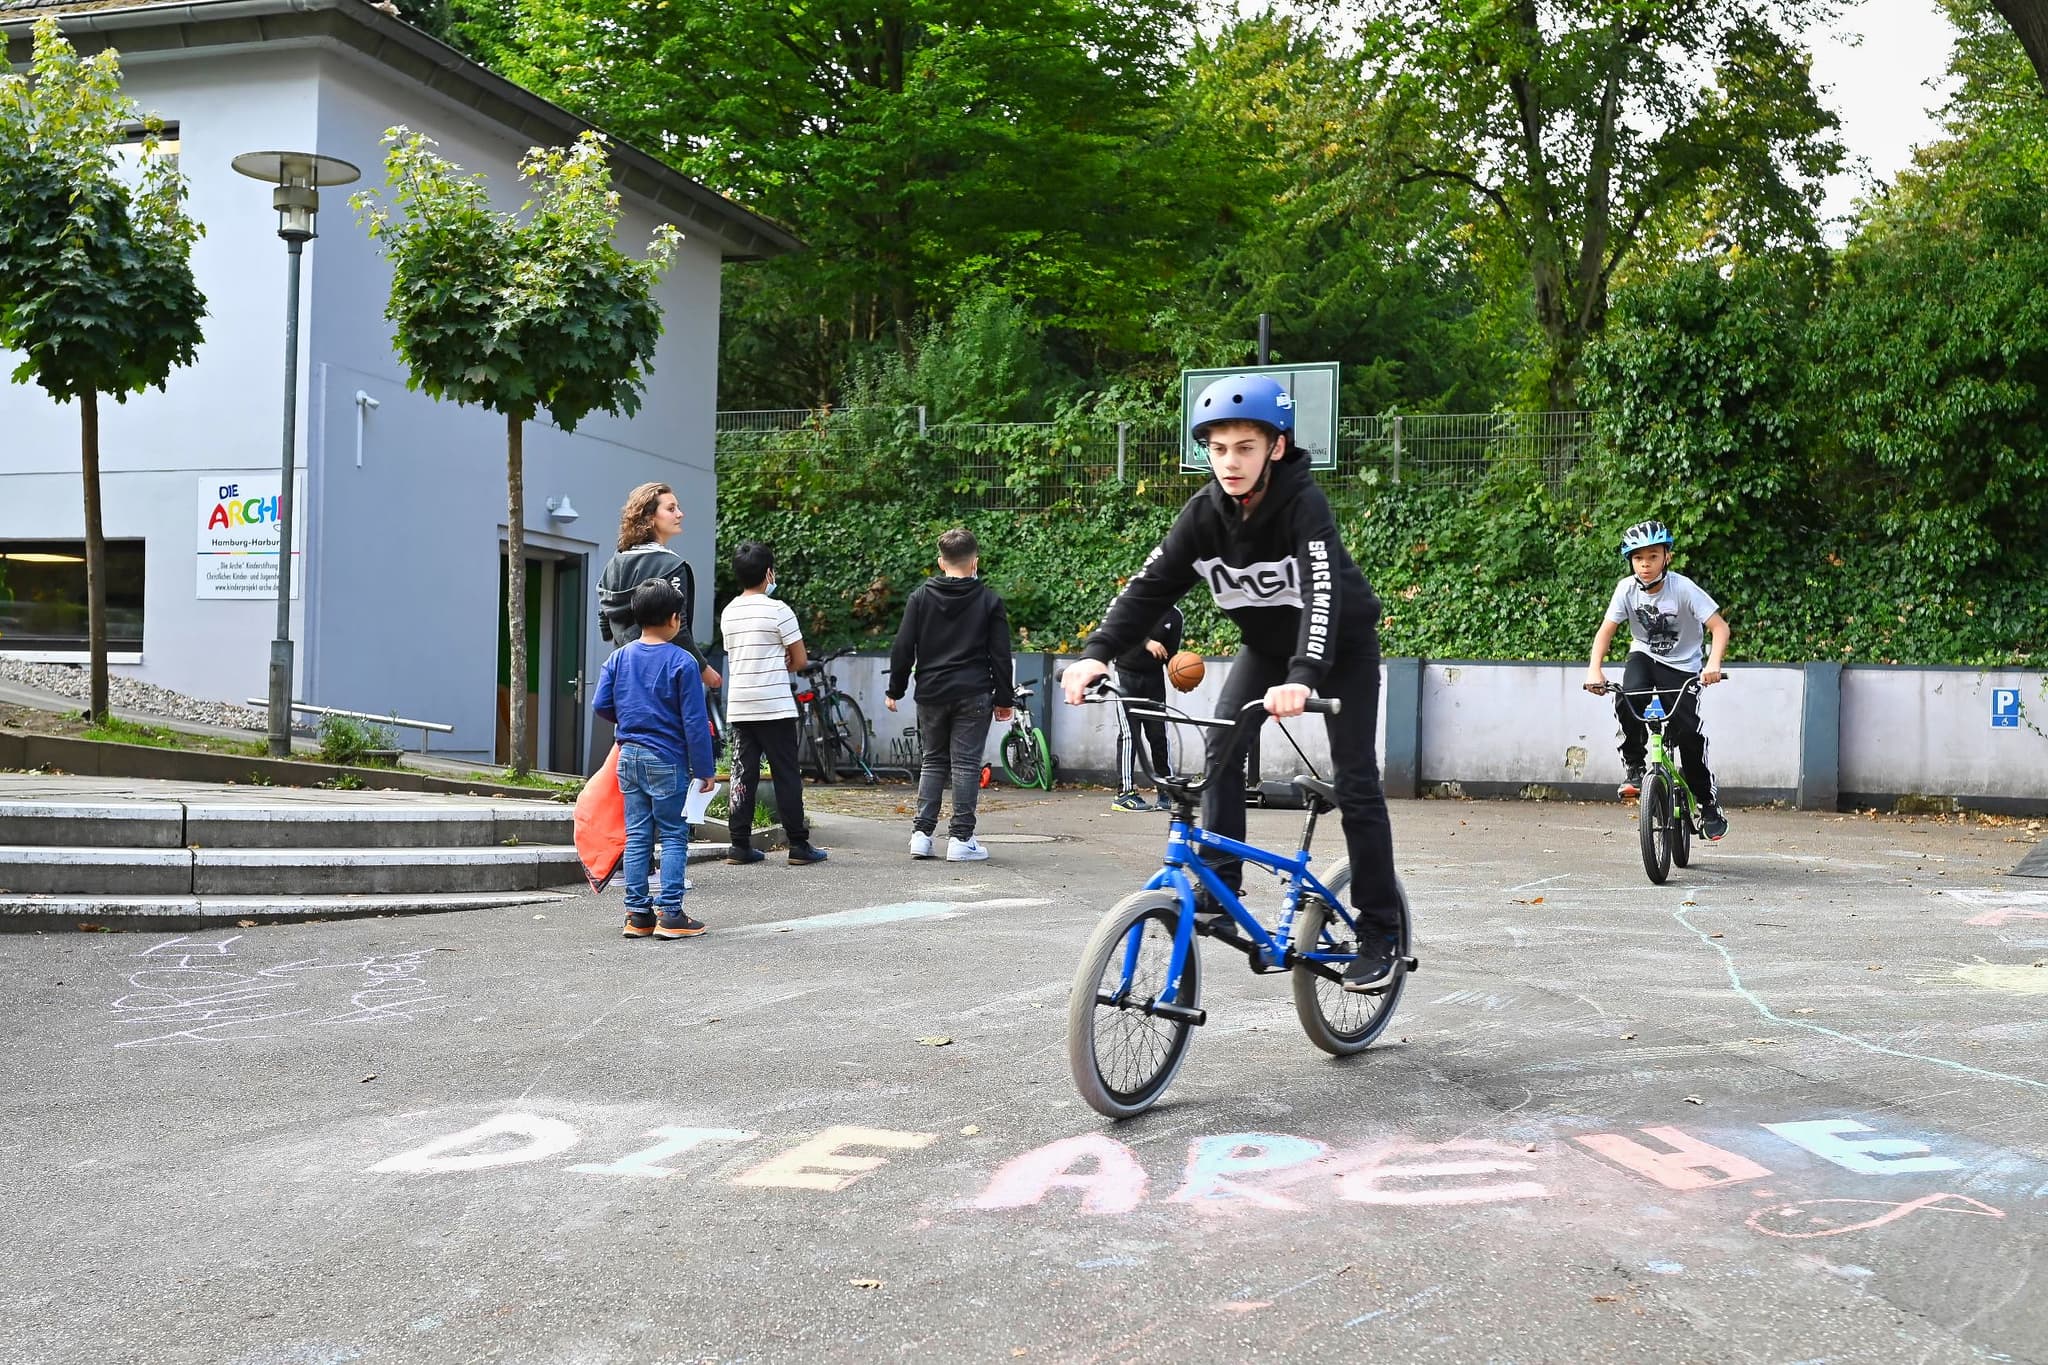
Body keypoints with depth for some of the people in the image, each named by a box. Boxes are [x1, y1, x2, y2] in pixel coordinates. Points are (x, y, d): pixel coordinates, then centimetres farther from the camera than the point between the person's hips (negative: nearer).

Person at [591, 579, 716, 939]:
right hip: (667, 760, -5)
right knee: (673, 837, 2)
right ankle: (670, 914, 0)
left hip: (629, 756, 6)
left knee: (637, 836, 10)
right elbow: (694, 722, -12)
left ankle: (637, 913, 13)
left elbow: (601, 705, 4)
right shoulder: (682, 663, -11)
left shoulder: (619, 658, 5)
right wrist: (704, 770, -8)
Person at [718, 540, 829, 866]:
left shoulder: (728, 613, 11)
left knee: (743, 774, 6)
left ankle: (740, 845, 4)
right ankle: (799, 844, 2)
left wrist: (775, 665, 9)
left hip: (738, 706, 5)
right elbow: (800, 660, -5)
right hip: (774, 705, -5)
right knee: (786, 774, 0)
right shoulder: (778, 610, -8)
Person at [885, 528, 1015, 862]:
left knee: (933, 761, 13)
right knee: (966, 764, 1)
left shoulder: (921, 596, 3)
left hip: (931, 694, 2)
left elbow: (903, 648, 2)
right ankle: (961, 838, 1)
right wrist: (1005, 698, 6)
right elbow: (1000, 654, 0)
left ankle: (921, 833, 7)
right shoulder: (989, 600, -1)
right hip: (973, 696, -2)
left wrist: (895, 690, 10)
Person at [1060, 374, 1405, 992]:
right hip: (1267, 643, 5)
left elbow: (1323, 592, -46)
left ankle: (1381, 932, 3)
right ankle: (1217, 897, -8)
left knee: (1355, 779, -7)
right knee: (1221, 747, -14)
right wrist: (1097, 652, -37)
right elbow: (1151, 585, -22)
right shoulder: (1206, 510, -18)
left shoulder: (1303, 503, -32)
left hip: (1343, 645, -5)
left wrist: (1303, 677, -62)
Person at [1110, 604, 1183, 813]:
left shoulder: (1174, 617, -3)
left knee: (1158, 735, 4)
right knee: (1129, 734, -10)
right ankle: (1125, 793, -9)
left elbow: (1171, 655, -2)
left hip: (1154, 678, 3)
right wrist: (1146, 643, -30)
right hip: (1126, 673, -3)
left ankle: (1167, 791, 11)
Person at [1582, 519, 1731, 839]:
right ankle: (1633, 764, -9)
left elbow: (1719, 626, -25)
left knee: (1688, 733, -16)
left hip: (1681, 666, -2)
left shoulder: (1683, 588, -22)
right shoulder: (1627, 588, -13)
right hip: (1644, 657, 2)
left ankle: (1709, 802, 4)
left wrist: (1714, 663, -43)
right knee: (1628, 698, -31)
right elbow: (1606, 630, -12)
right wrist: (1594, 668, -28)